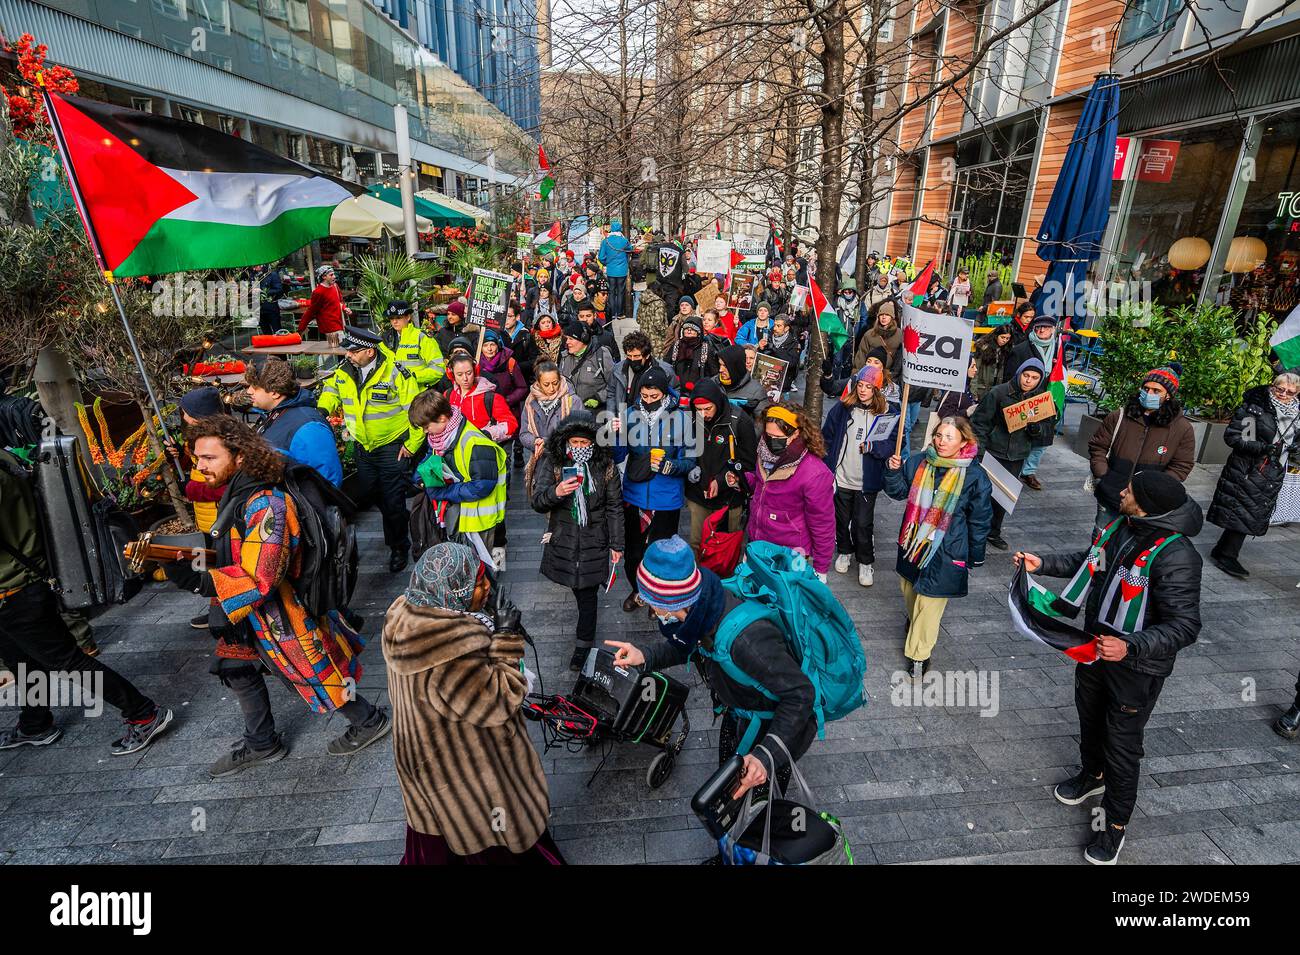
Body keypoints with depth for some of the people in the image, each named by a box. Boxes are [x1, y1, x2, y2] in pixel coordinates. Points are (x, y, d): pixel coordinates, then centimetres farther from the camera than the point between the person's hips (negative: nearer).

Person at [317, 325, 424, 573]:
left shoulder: (395, 373, -18)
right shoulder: (344, 371, -1)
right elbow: (331, 388, 20)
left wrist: (412, 444, -11)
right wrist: (322, 409, -1)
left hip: (392, 447, -5)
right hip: (363, 448, 6)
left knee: (393, 501, 1)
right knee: (366, 496, 14)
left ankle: (399, 547, 20)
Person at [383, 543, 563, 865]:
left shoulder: (409, 613, -11)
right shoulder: (451, 648, -40)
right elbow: (496, 702, -29)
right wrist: (506, 637, -27)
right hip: (464, 765, -8)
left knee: (441, 817, 31)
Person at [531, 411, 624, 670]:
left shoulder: (606, 466, -6)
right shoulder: (552, 463, -7)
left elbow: (614, 508, 0)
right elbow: (537, 502, -13)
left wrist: (616, 544, 1)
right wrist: (555, 492, -35)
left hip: (594, 541, -1)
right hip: (563, 539, 1)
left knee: (587, 592, 1)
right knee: (577, 587, 15)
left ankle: (584, 644, 18)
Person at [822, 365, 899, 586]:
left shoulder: (888, 412, -6)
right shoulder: (842, 408, -3)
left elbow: (893, 444, -6)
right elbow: (827, 437, 1)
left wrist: (873, 447, -24)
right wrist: (826, 467, -2)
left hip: (867, 481, -2)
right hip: (841, 477, 2)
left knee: (863, 524, 5)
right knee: (841, 519, 18)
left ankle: (866, 562, 27)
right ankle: (844, 551, 42)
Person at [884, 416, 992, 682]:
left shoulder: (975, 477, -13)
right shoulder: (919, 463, -5)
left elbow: (979, 520, -4)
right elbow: (899, 492, 8)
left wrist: (976, 557, 3)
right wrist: (893, 471, -12)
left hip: (945, 550, -4)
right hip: (913, 542, 5)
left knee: (929, 602, -1)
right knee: (909, 590, 23)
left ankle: (918, 655, 15)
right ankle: (915, 625, 52)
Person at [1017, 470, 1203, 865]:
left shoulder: (1176, 557, -30)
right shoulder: (1122, 526, -7)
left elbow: (1184, 626, -29)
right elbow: (1090, 560, 12)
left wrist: (1130, 647, -42)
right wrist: (1043, 564, 5)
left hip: (1137, 667, -7)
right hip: (1095, 648, 7)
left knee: (1122, 746, 9)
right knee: (1090, 719, 27)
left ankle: (1115, 825, 31)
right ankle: (1092, 775, 55)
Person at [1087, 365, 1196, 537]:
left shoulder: (1182, 429, -3)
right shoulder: (1119, 417, -2)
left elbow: (1180, 467, -3)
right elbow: (1097, 447, 4)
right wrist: (1101, 477, -7)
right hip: (1110, 497, 1)